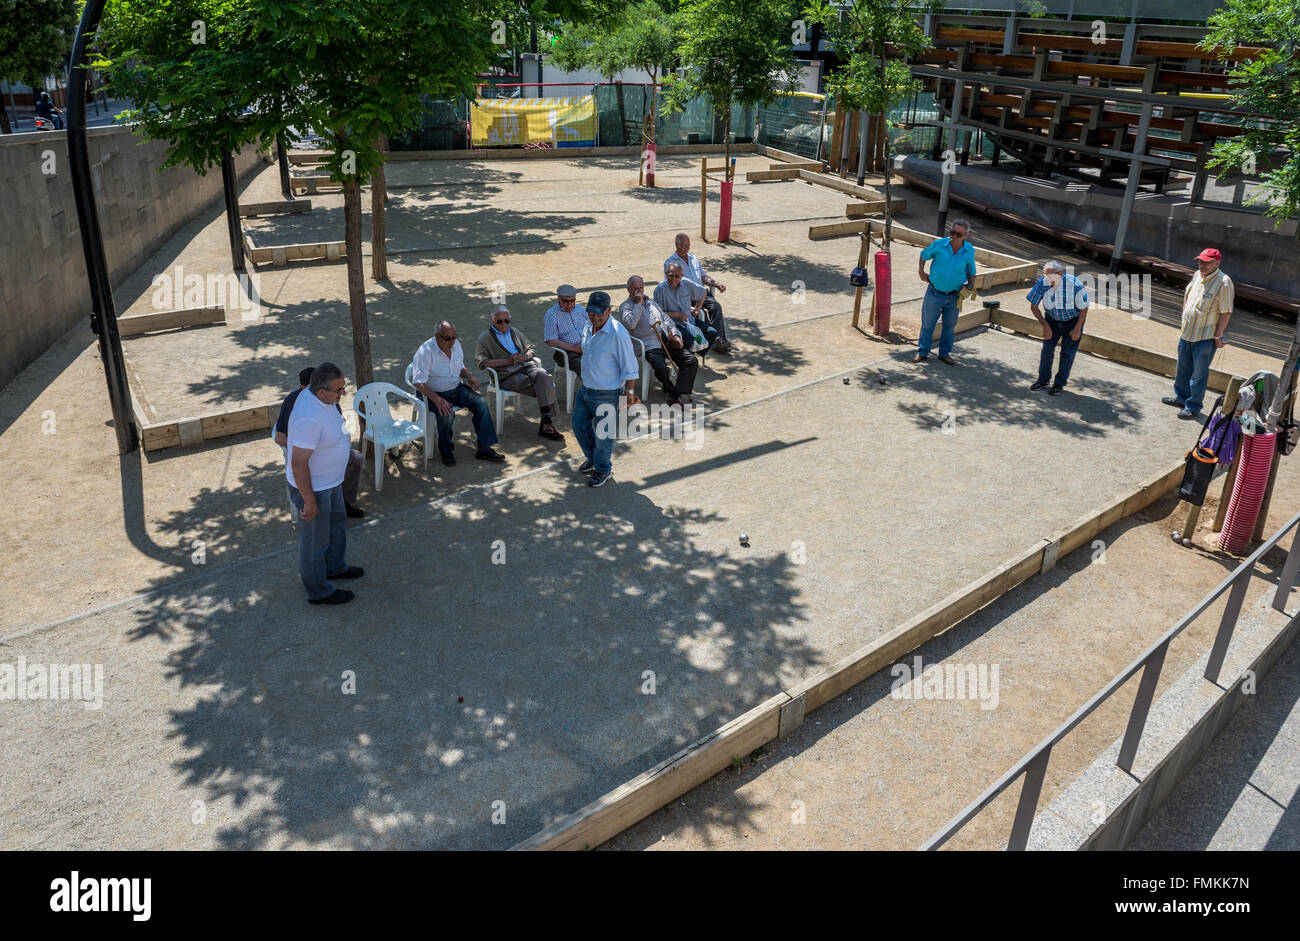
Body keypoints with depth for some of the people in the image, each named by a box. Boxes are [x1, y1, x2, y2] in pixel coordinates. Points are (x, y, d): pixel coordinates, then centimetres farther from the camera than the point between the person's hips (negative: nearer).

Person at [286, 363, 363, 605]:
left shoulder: (316, 395, -7)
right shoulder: (309, 419, -37)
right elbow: (298, 464, -32)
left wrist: (342, 436, 28)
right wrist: (309, 501, -26)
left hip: (330, 481, 10)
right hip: (312, 487, -10)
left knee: (335, 525, 30)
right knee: (314, 541, 11)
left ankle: (335, 567, 54)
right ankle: (319, 592, 30)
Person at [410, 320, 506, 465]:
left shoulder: (456, 344, 2)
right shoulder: (425, 352, -20)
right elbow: (418, 383, -24)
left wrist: (469, 375, -5)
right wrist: (437, 400, -35)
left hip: (457, 388, 6)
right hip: (435, 393, -6)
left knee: (481, 403, -15)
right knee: (446, 414, -34)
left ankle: (484, 449, -9)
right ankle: (446, 451, -9)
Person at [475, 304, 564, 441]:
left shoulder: (514, 332, 28)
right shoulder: (484, 337, 10)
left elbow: (531, 349, 29)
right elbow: (481, 362, -5)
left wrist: (525, 356, 2)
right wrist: (508, 361, -11)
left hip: (527, 367, 5)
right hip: (508, 375, -5)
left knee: (543, 375, -32)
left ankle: (546, 422, -36)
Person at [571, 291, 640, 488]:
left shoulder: (618, 334, -25)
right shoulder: (589, 326, 0)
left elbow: (630, 367, -19)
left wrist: (629, 392, -18)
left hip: (607, 395, -8)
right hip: (585, 389, 8)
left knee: (603, 433, 7)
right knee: (579, 424, 20)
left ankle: (603, 470, 30)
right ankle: (592, 459, 44)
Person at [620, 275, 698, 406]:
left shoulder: (651, 302, 28)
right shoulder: (625, 306, 7)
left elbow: (666, 319, 28)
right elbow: (630, 324, -13)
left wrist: (675, 335, 12)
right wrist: (638, 304, -8)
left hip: (667, 341, 6)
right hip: (651, 346, -6)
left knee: (691, 360, -13)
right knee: (661, 369, -32)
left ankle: (679, 395, -19)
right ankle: (670, 388, 1)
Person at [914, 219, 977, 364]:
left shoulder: (969, 251, -4)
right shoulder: (939, 244, -10)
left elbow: (971, 271, 11)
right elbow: (923, 255, 9)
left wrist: (971, 284, -6)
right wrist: (921, 272, 1)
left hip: (954, 296, 2)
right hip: (934, 293, -2)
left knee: (950, 325, 13)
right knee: (927, 323, 7)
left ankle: (945, 353, 29)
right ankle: (923, 352, 22)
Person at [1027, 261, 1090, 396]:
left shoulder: (1075, 285, -32)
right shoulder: (1041, 283, -25)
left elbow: (1084, 308, -17)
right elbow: (1033, 305, -10)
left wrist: (1077, 328, -16)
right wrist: (1045, 325, -14)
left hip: (1073, 320, -2)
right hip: (1052, 319, 3)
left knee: (1068, 351, -3)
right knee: (1047, 348, -2)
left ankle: (1060, 383, 9)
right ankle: (1043, 380, 12)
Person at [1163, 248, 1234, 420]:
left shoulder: (1223, 283, -18)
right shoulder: (1197, 275, 5)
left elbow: (1226, 312, -16)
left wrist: (1217, 336, -15)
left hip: (1206, 338, -7)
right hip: (1187, 333, 8)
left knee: (1198, 374, 1)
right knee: (1183, 368, 21)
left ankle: (1193, 407, 11)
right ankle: (1181, 397, 39)